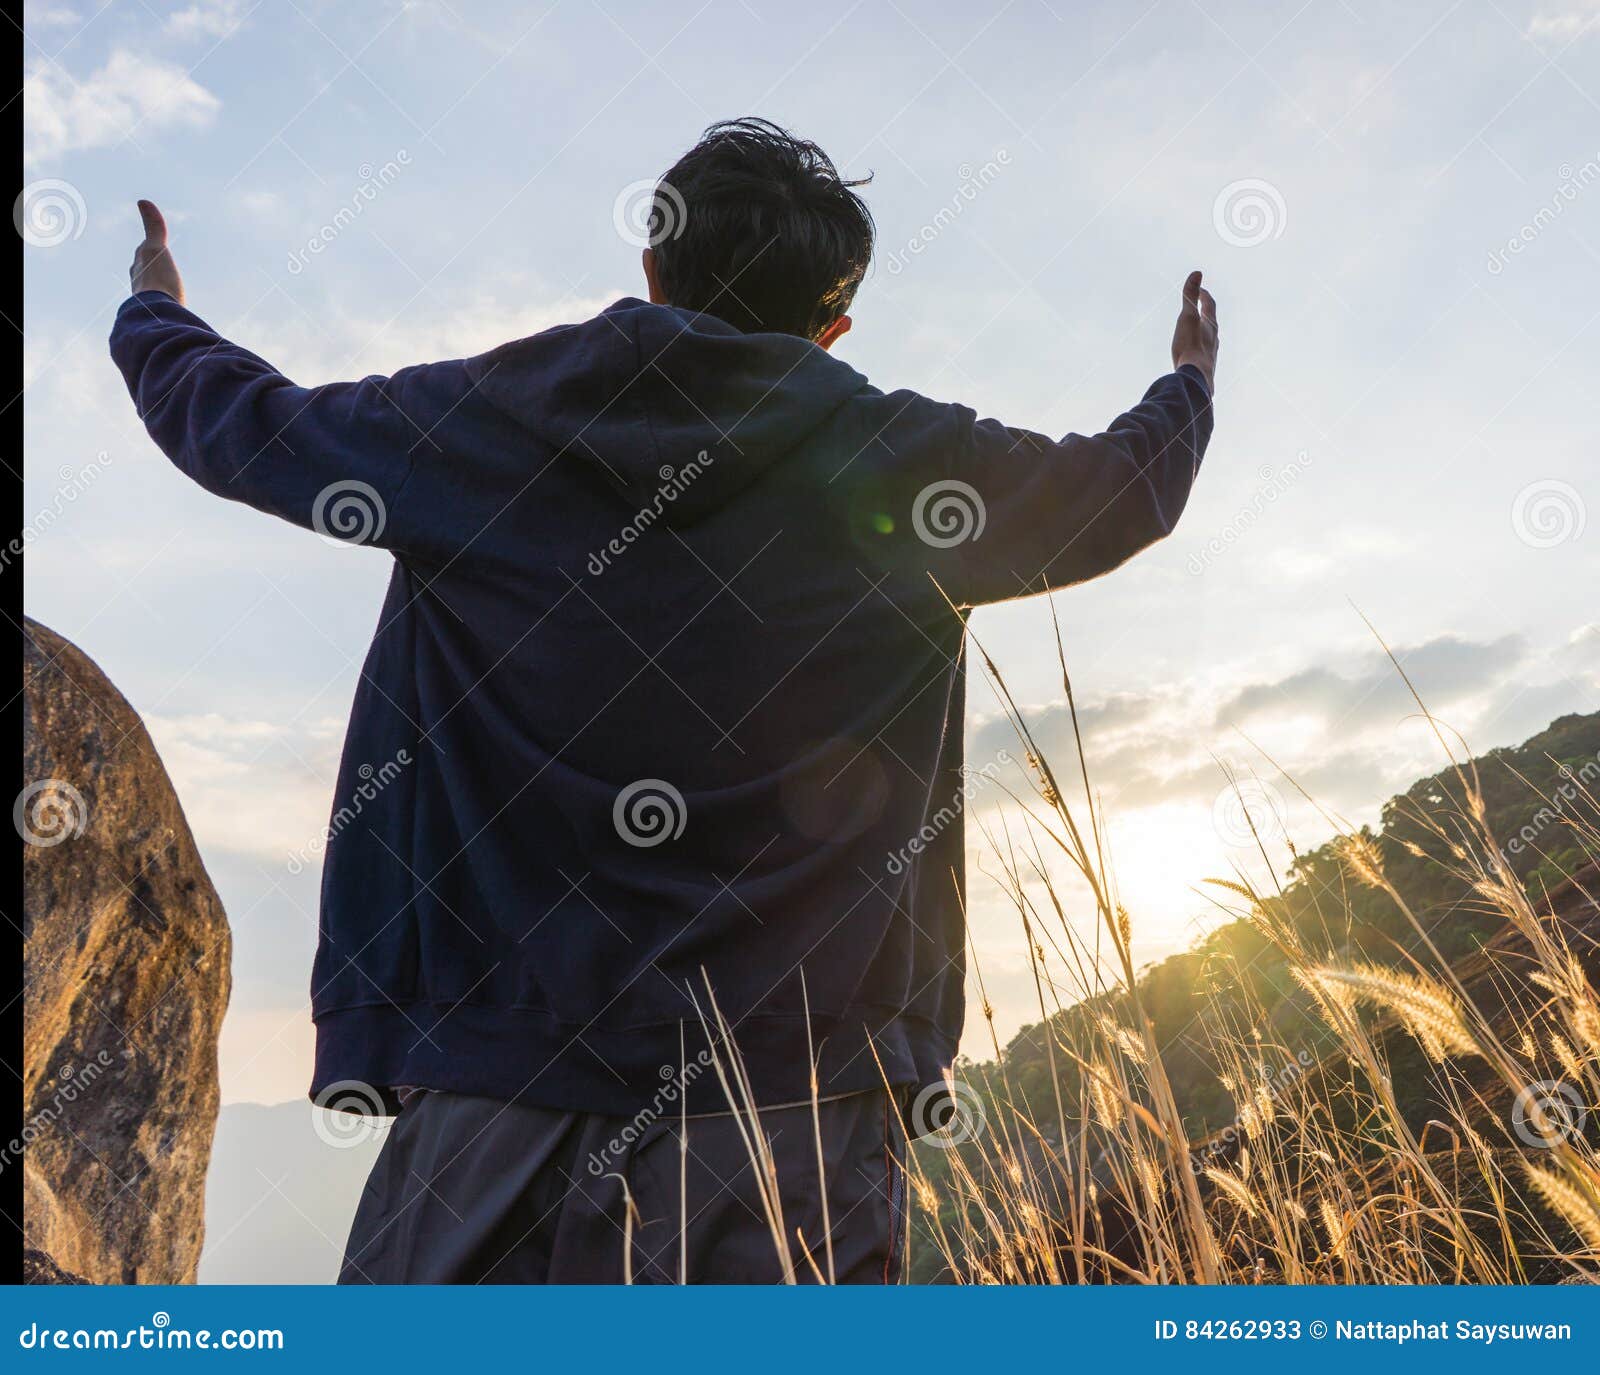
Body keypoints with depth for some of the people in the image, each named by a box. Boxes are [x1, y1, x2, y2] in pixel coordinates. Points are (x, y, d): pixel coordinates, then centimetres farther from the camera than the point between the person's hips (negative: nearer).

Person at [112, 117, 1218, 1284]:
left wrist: (154, 316, 41)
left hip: (492, 1080, 1)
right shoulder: (904, 464, -1)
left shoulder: (481, 421, 1)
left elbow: (241, 423, 18)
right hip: (790, 1100, 0)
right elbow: (1123, 489, 17)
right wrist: (1191, 385, 40)